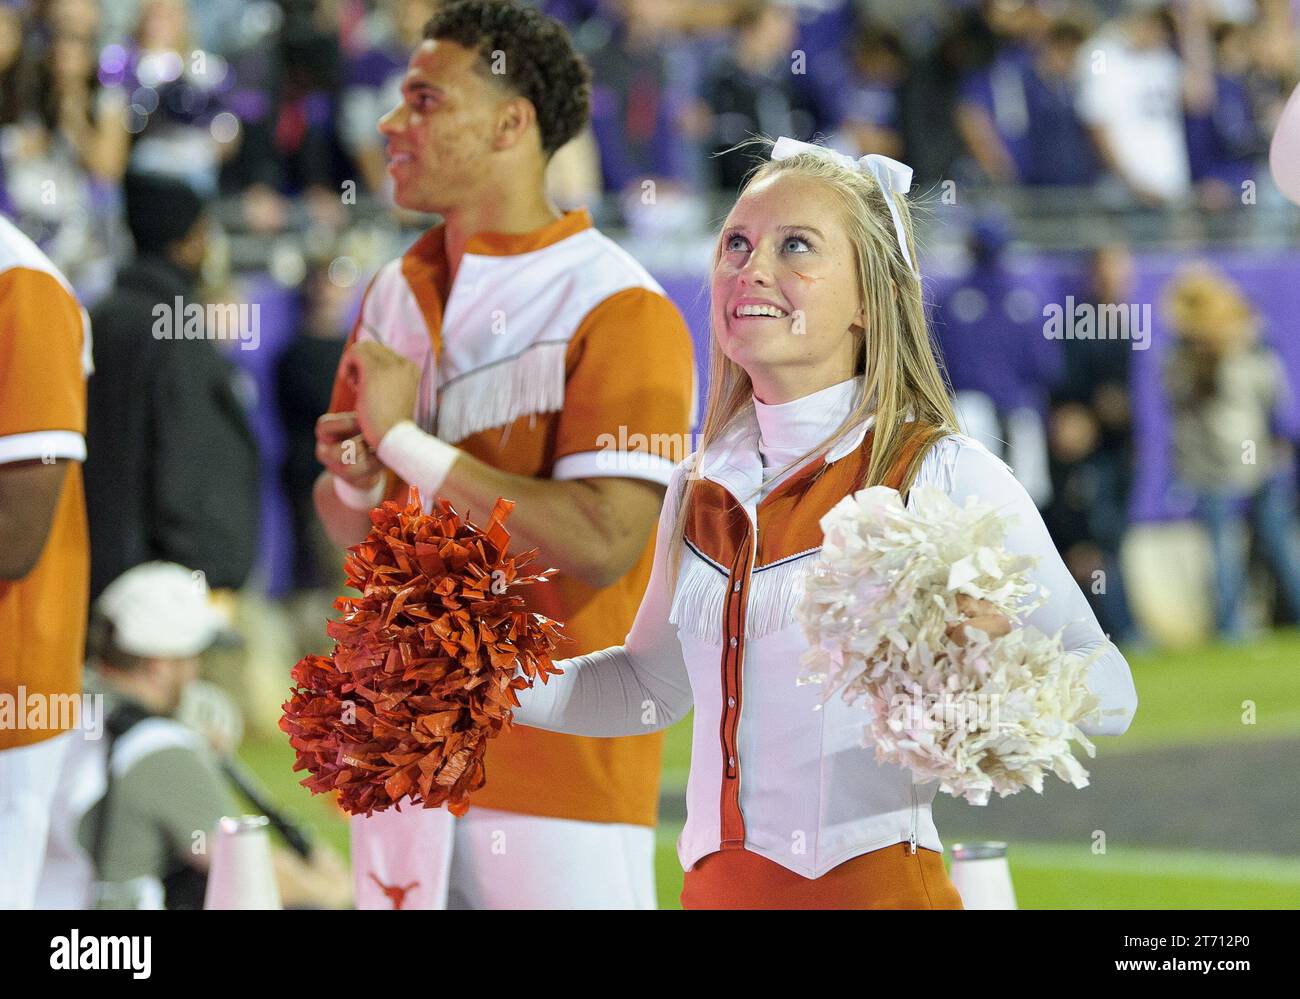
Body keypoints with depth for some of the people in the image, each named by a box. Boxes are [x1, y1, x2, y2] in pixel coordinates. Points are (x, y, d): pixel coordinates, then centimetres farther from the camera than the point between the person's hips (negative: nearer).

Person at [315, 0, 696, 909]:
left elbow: (600, 544, -23)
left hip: (560, 757, -6)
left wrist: (407, 440, -17)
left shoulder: (620, 312, -12)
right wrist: (356, 478, -6)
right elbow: (347, 522, 19)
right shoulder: (399, 295, 12)